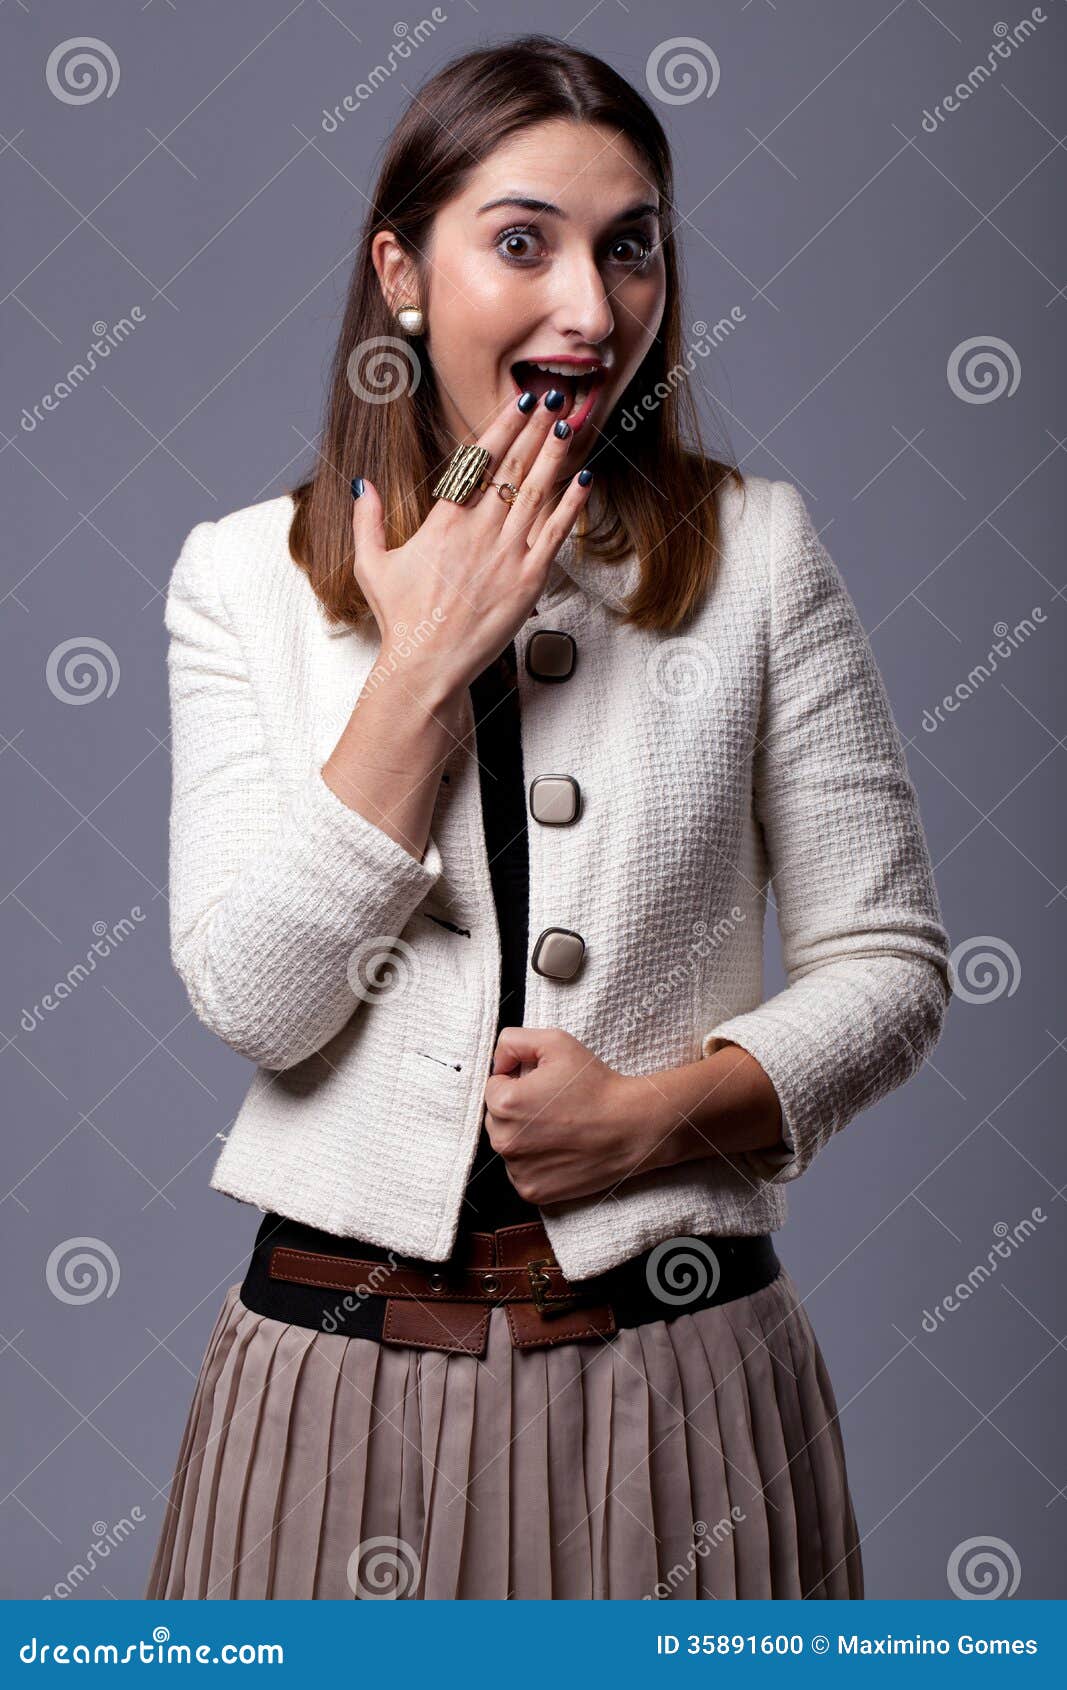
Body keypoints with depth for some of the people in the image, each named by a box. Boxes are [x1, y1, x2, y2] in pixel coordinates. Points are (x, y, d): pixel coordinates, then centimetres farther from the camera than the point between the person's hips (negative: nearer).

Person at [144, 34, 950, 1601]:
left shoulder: (756, 550, -1)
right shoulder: (246, 574, 0)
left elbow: (889, 967, 1)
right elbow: (254, 1003, -9)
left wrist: (657, 1110, -14)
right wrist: (425, 665, -13)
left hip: (675, 1368, 0)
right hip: (341, 1362, 0)